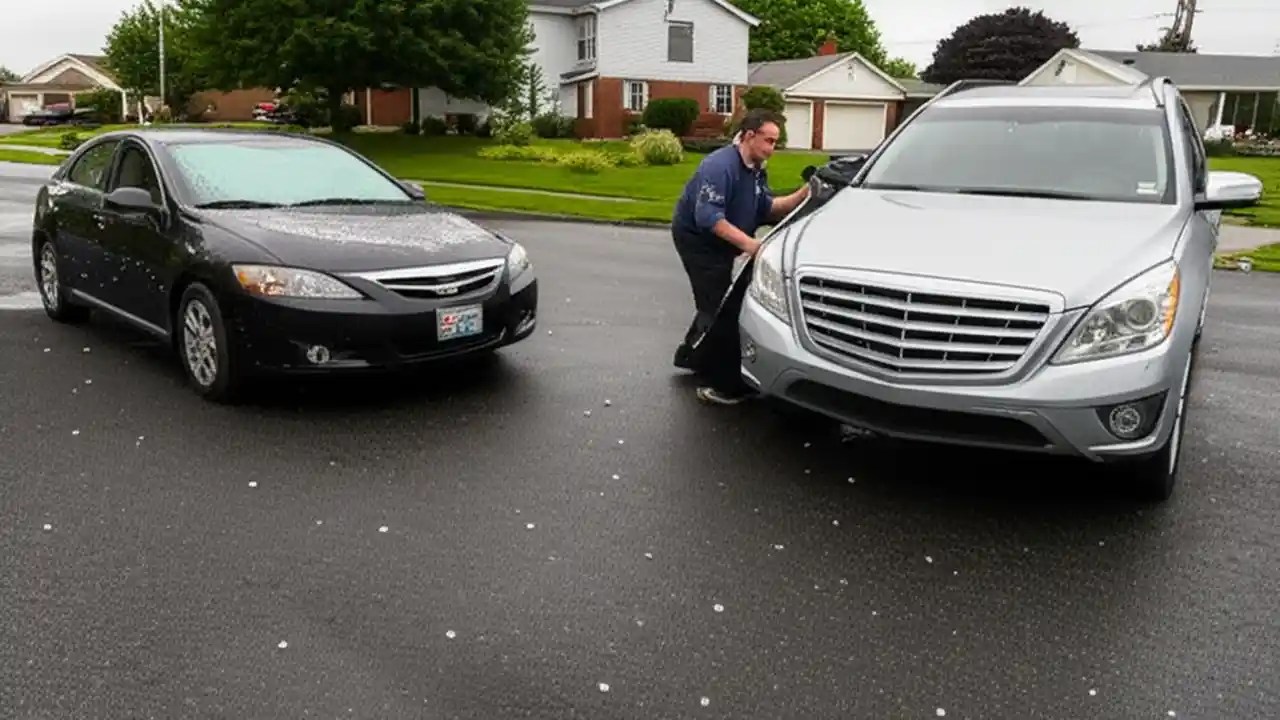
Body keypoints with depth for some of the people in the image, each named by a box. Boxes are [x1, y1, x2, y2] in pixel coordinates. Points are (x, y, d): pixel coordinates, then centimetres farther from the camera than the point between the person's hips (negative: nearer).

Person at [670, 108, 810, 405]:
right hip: (696, 237, -10)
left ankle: (692, 354, 41)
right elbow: (707, 217, -35)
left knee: (716, 302, 21)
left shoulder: (756, 171, 5)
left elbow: (768, 208, 0)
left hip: (717, 242, 10)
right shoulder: (720, 165, -26)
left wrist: (803, 194, -14)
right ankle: (724, 384, -11)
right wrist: (747, 242, -41)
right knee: (718, 306, -13)